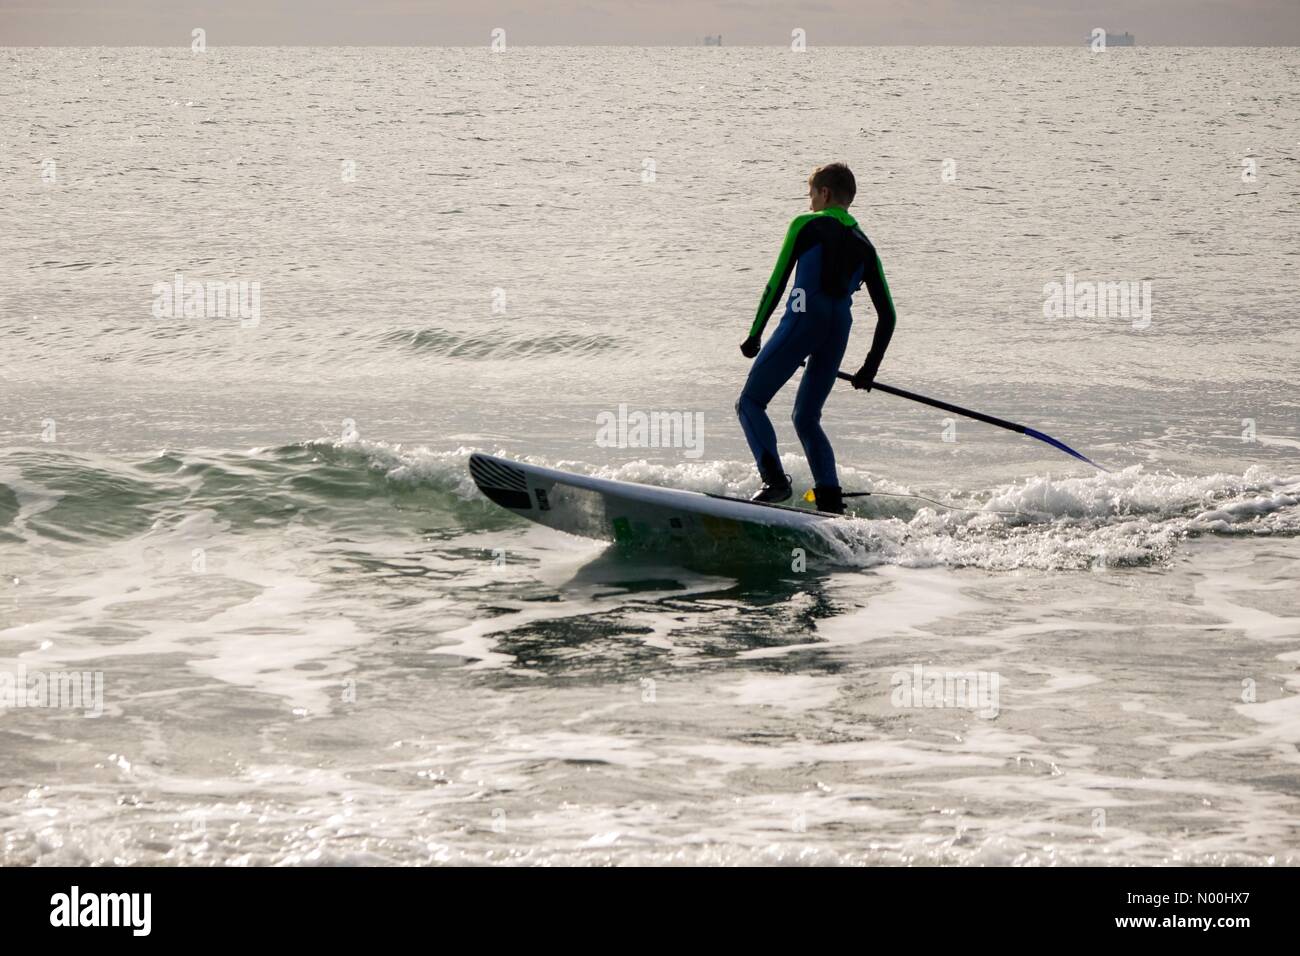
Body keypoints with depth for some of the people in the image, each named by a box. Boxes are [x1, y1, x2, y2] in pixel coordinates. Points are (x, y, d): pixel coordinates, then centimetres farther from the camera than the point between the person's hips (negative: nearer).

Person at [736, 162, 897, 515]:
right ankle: (831, 501, 4)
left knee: (750, 402, 2)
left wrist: (755, 335, 4)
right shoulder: (863, 244, 20)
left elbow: (777, 283, -1)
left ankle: (775, 479, -19)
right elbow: (887, 315, 18)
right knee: (807, 418, 18)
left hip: (803, 322, -6)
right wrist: (870, 368, 23)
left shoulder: (806, 226, 6)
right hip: (839, 332, 6)